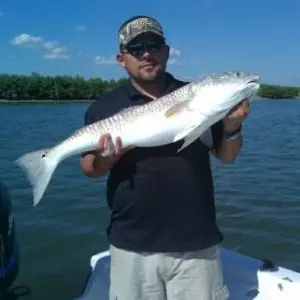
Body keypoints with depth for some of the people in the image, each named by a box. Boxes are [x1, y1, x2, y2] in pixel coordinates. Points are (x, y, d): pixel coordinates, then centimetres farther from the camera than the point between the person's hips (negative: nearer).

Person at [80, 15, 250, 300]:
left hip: (196, 244, 1)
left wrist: (232, 127, -14)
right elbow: (89, 168, 3)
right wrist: (108, 157, -18)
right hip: (132, 246, 0)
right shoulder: (104, 106, 1)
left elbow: (227, 156, 6)